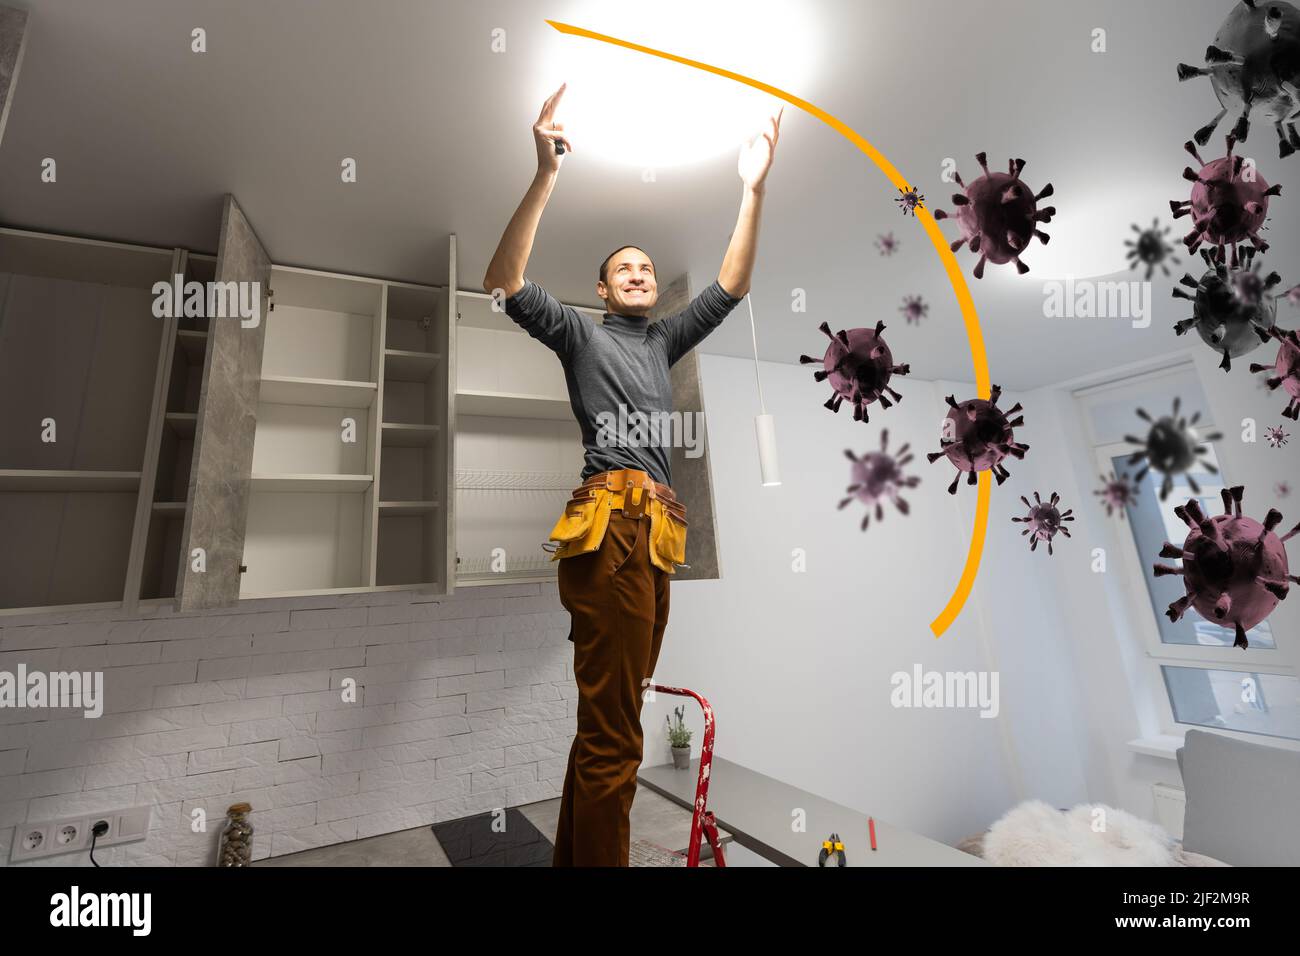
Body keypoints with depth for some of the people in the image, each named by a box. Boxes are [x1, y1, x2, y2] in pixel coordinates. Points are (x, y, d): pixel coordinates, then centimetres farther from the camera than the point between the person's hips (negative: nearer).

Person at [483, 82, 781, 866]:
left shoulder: (664, 341, 27)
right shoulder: (581, 332, 12)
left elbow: (732, 287, 26)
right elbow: (504, 282, -2)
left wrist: (755, 189, 20)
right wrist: (547, 174, -6)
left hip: (657, 525, 7)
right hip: (612, 521, -7)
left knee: (613, 715, 13)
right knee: (612, 728, -8)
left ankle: (574, 854, 28)